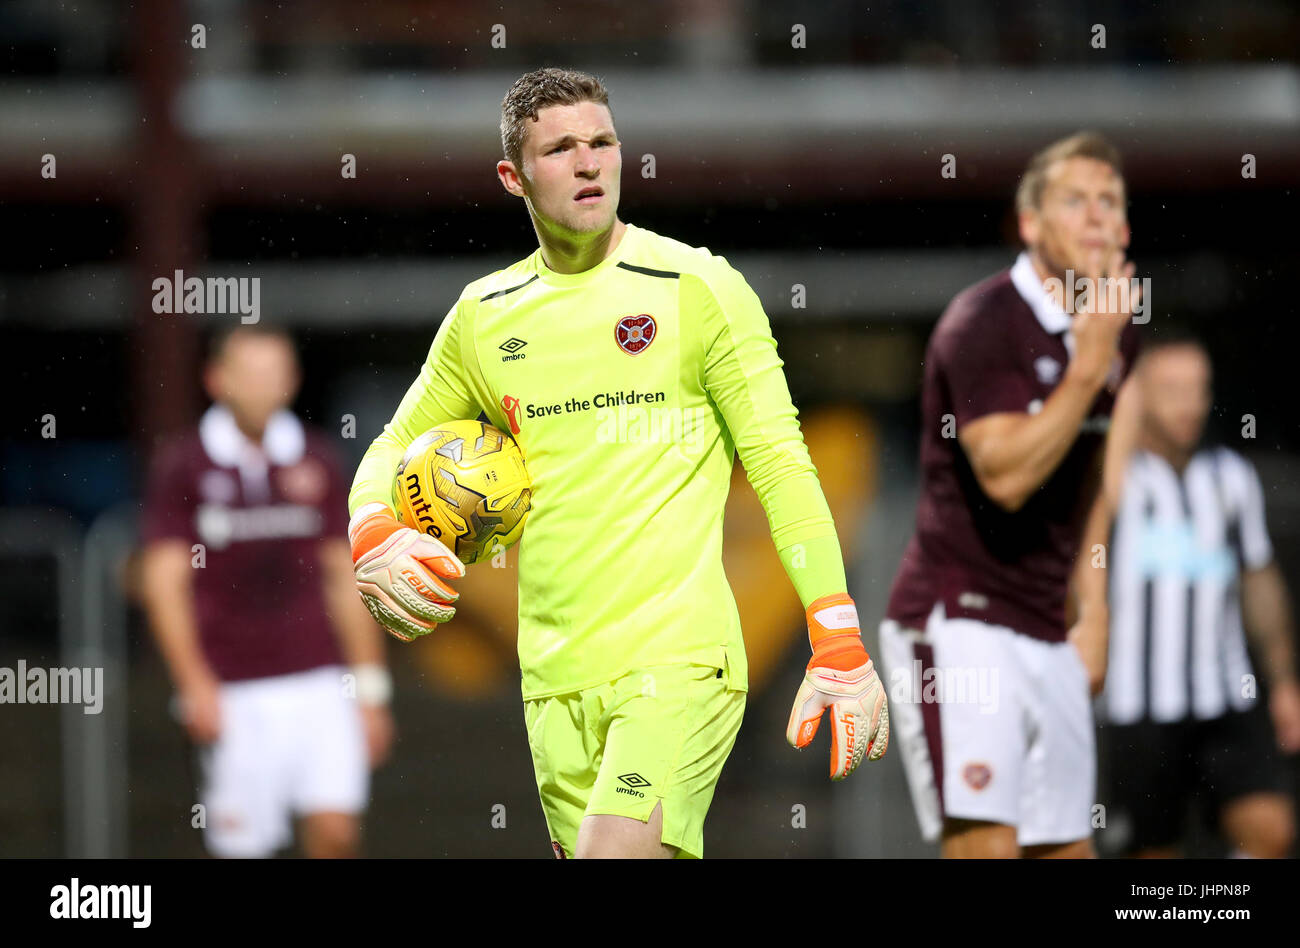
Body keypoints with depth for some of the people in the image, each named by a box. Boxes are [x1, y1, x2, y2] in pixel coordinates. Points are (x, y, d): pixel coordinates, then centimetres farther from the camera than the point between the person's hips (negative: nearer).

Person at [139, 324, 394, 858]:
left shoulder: (317, 462, 9)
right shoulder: (181, 467, 0)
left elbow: (346, 579, 14)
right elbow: (164, 582, -3)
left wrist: (370, 688, 11)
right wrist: (194, 684, -13)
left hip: (319, 681, 2)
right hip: (234, 694, -2)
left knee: (335, 833, -10)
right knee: (239, 849, -1)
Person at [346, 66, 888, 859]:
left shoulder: (700, 288, -1)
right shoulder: (482, 316, 11)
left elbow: (781, 464, -2)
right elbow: (396, 444, 24)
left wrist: (841, 650, -10)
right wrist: (374, 540, 0)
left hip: (678, 655, -5)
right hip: (554, 676, 5)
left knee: (615, 850, -24)